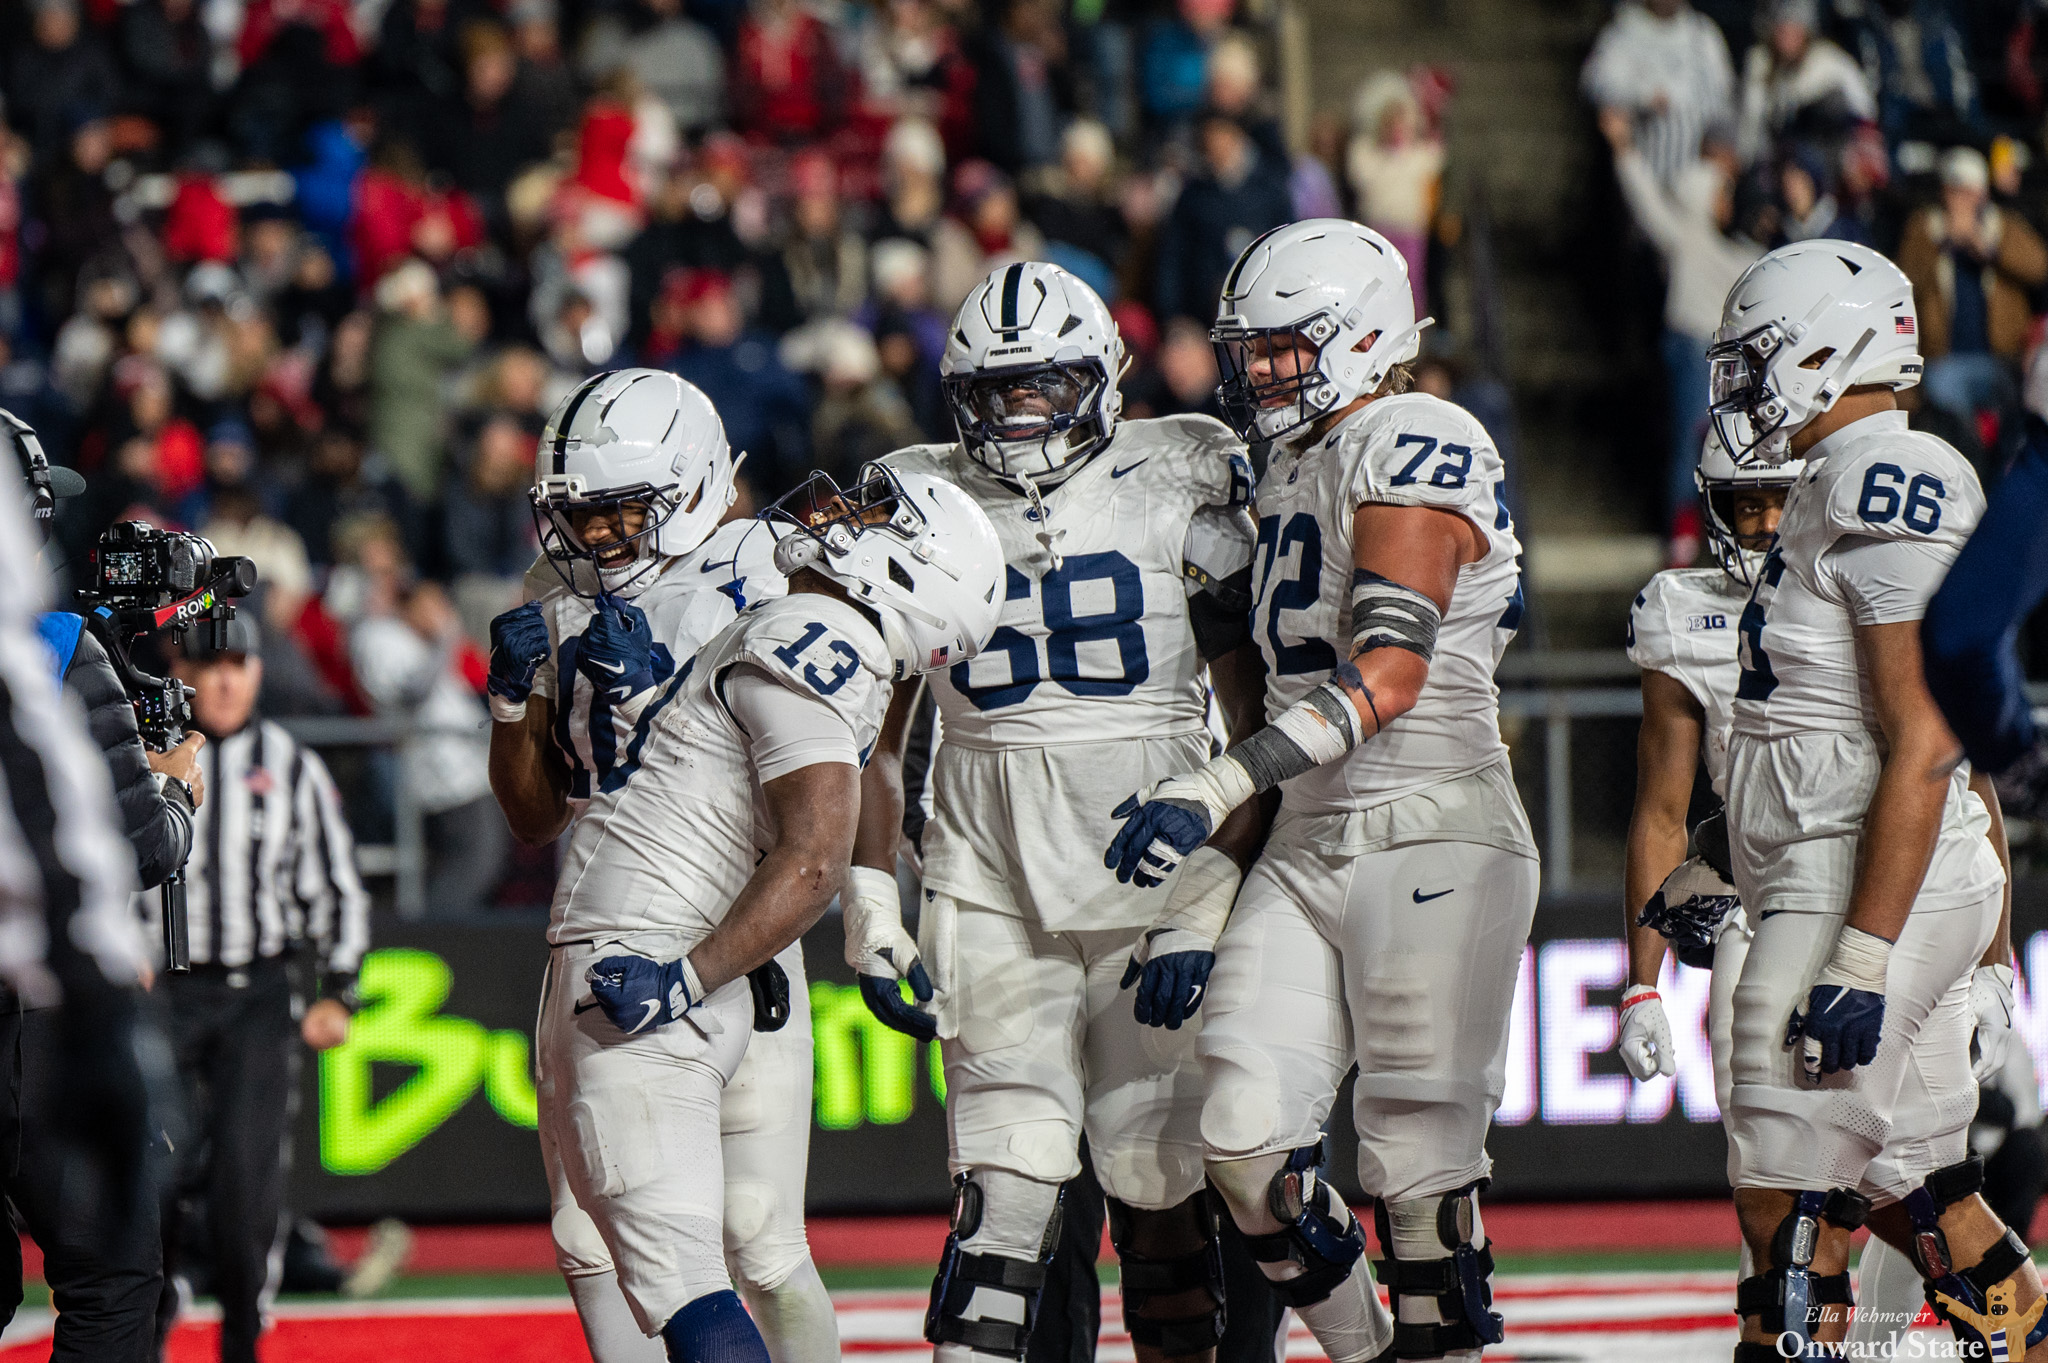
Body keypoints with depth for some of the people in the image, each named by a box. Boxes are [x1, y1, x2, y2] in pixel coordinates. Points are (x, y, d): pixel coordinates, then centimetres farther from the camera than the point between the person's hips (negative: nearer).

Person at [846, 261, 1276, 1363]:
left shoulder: (1180, 487, 2)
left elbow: (1255, 707, 4)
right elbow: (873, 734, 14)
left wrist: (1244, 880, -2)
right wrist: (871, 902, 7)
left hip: (1156, 877, -1)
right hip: (990, 887, 1)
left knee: (1158, 1175, -2)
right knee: (1009, 1177, -9)